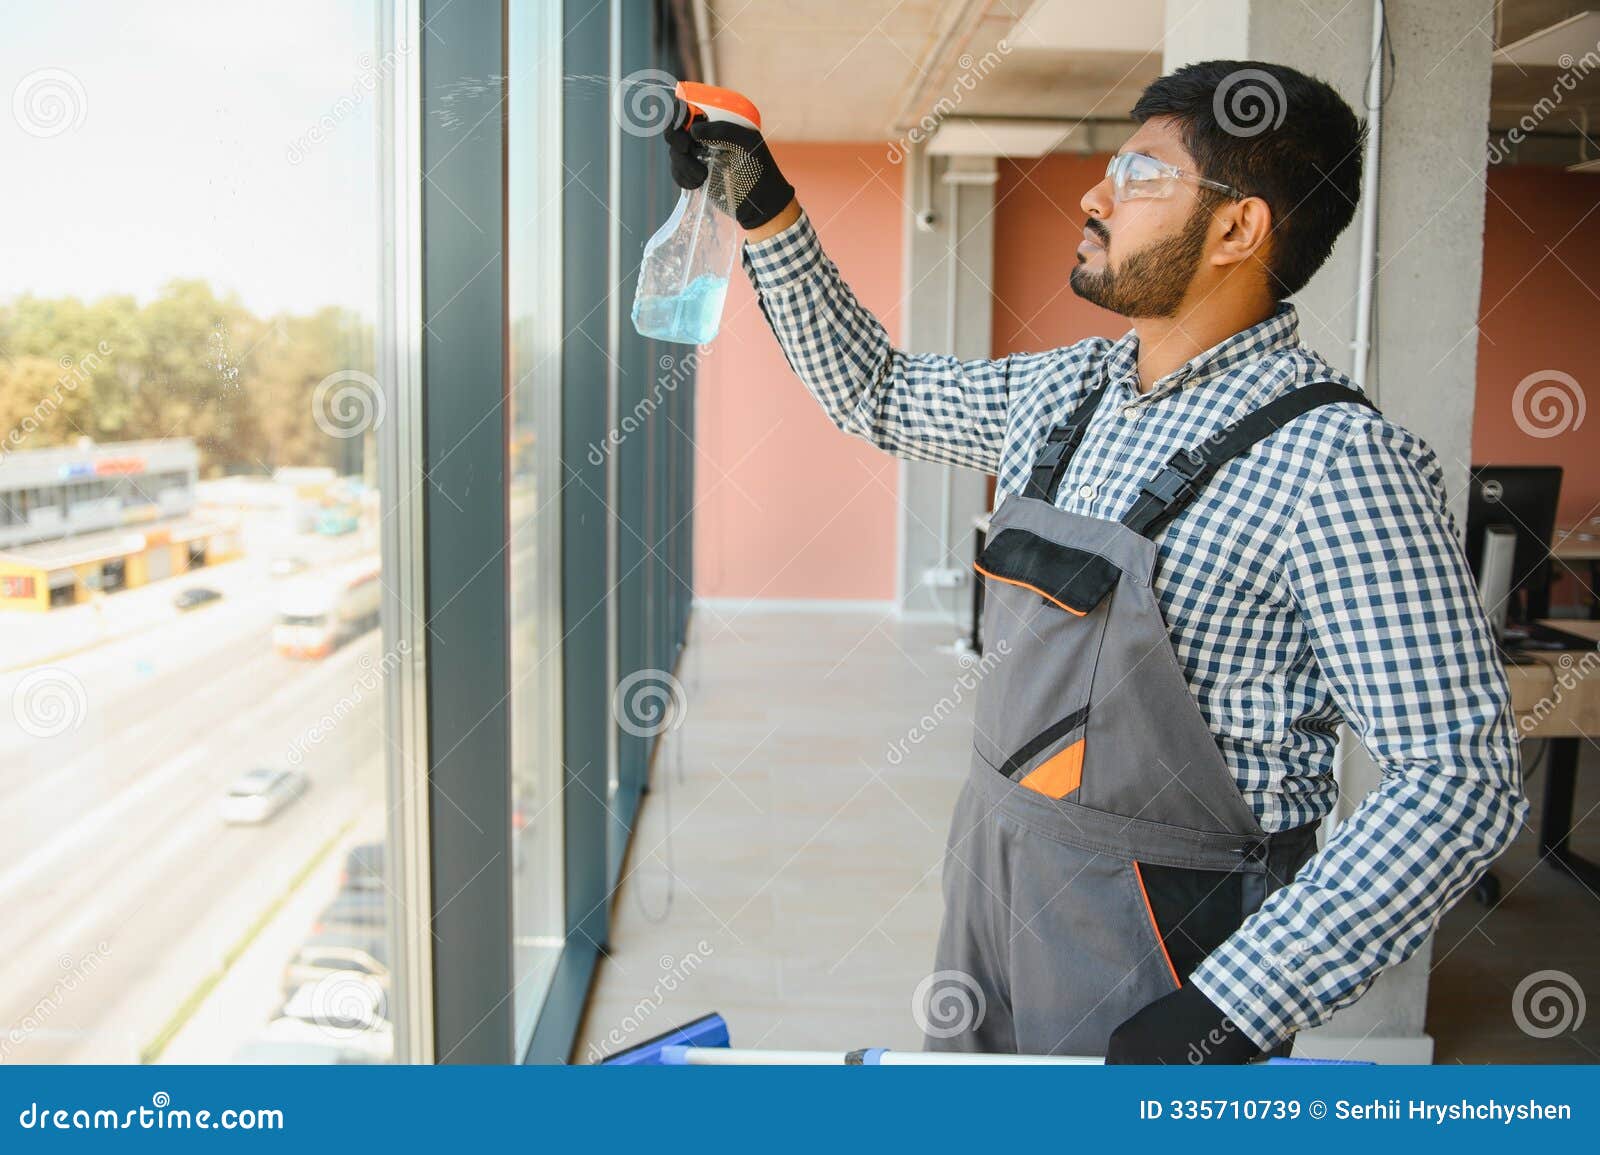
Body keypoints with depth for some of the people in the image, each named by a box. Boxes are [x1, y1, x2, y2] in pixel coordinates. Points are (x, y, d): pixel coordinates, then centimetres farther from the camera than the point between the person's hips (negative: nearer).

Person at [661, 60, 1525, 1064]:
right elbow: (875, 394, 18)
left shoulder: (1336, 462, -20)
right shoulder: (1069, 392, 2)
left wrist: (1232, 1007, -25)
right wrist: (768, 214, 10)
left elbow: (1463, 781, -21)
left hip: (1162, 939, -7)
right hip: (994, 870, 7)